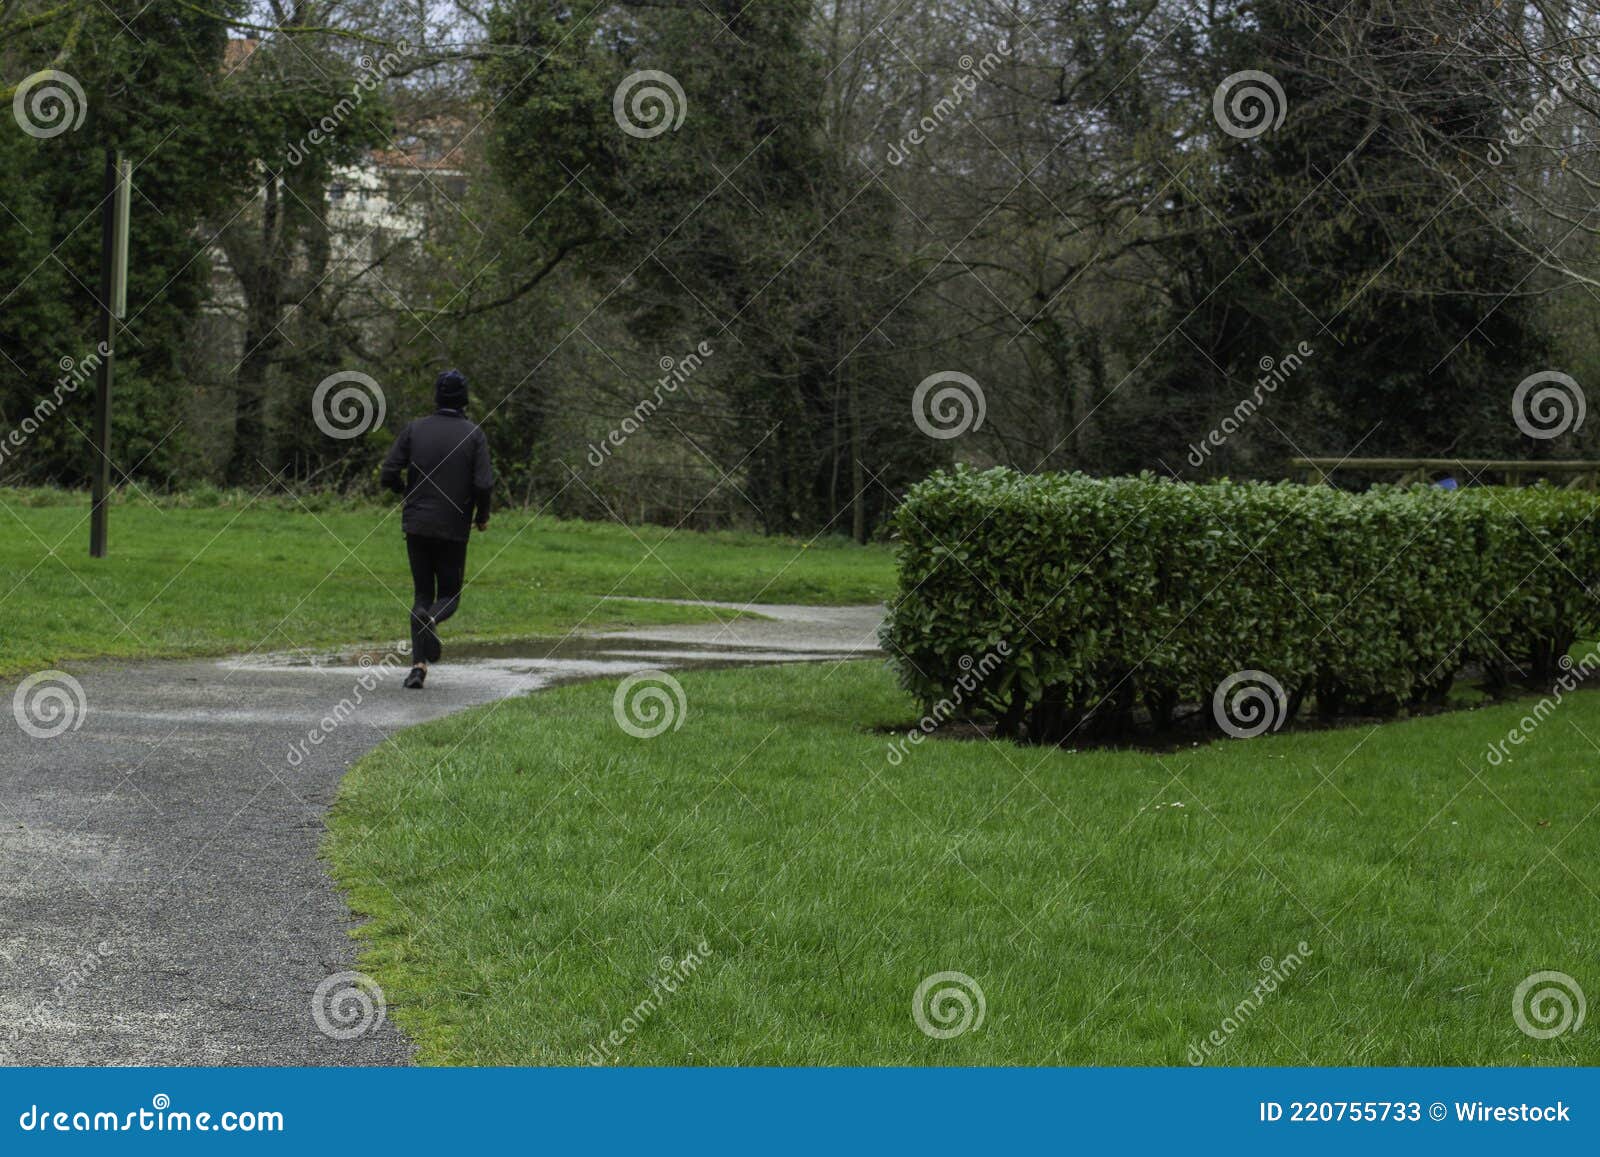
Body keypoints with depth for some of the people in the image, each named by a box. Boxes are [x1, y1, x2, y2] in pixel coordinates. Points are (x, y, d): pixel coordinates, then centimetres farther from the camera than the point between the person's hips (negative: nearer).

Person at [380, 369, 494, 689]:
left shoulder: (414, 430, 1)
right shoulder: (473, 434, -4)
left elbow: (389, 474, -4)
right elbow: (484, 483, -12)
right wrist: (482, 517, 6)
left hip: (417, 525, 2)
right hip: (454, 528, -2)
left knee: (422, 592, 12)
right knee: (449, 594, 12)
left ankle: (419, 665, -1)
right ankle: (431, 620, -25)